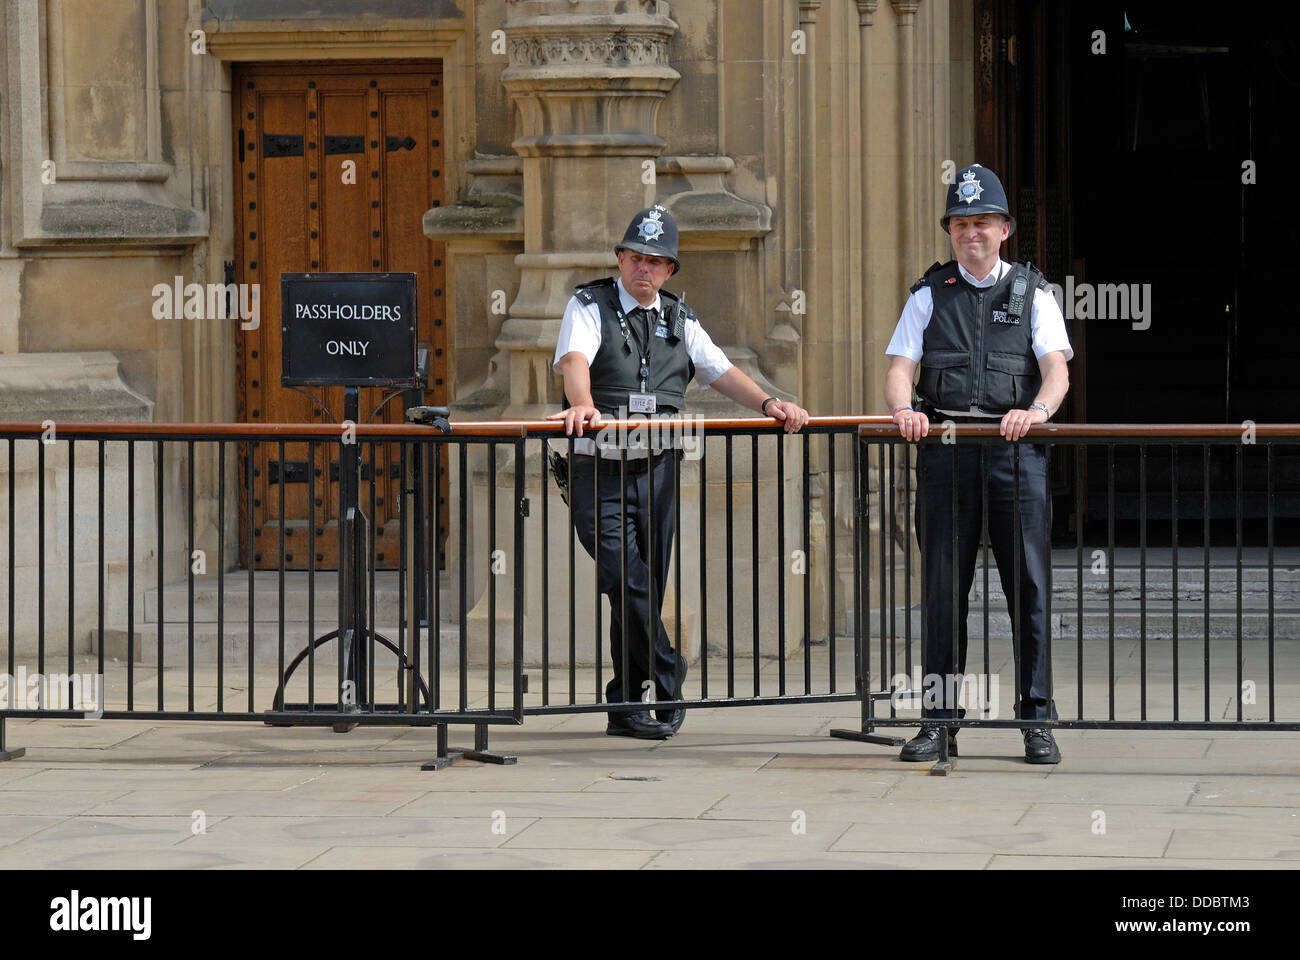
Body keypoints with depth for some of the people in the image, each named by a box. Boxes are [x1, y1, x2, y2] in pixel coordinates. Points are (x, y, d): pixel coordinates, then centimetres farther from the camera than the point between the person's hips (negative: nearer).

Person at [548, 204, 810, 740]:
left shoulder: (679, 321, 17)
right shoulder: (590, 306, 2)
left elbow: (721, 372, 11)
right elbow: (574, 359, -17)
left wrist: (768, 404, -8)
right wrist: (584, 405, -38)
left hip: (657, 470, 4)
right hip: (600, 470, -4)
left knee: (646, 591, 5)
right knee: (628, 584, -17)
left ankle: (627, 707, 13)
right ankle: (668, 681, -4)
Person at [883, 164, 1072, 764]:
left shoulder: (1032, 294, 11)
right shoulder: (929, 295, 15)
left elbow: (1057, 370, -1)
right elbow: (899, 369, 7)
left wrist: (1037, 410, -22)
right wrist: (905, 411, -16)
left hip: (1014, 449, -1)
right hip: (945, 447, 1)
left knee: (1029, 586, -5)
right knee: (942, 588, 2)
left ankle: (1037, 723, -2)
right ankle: (939, 722, 7)